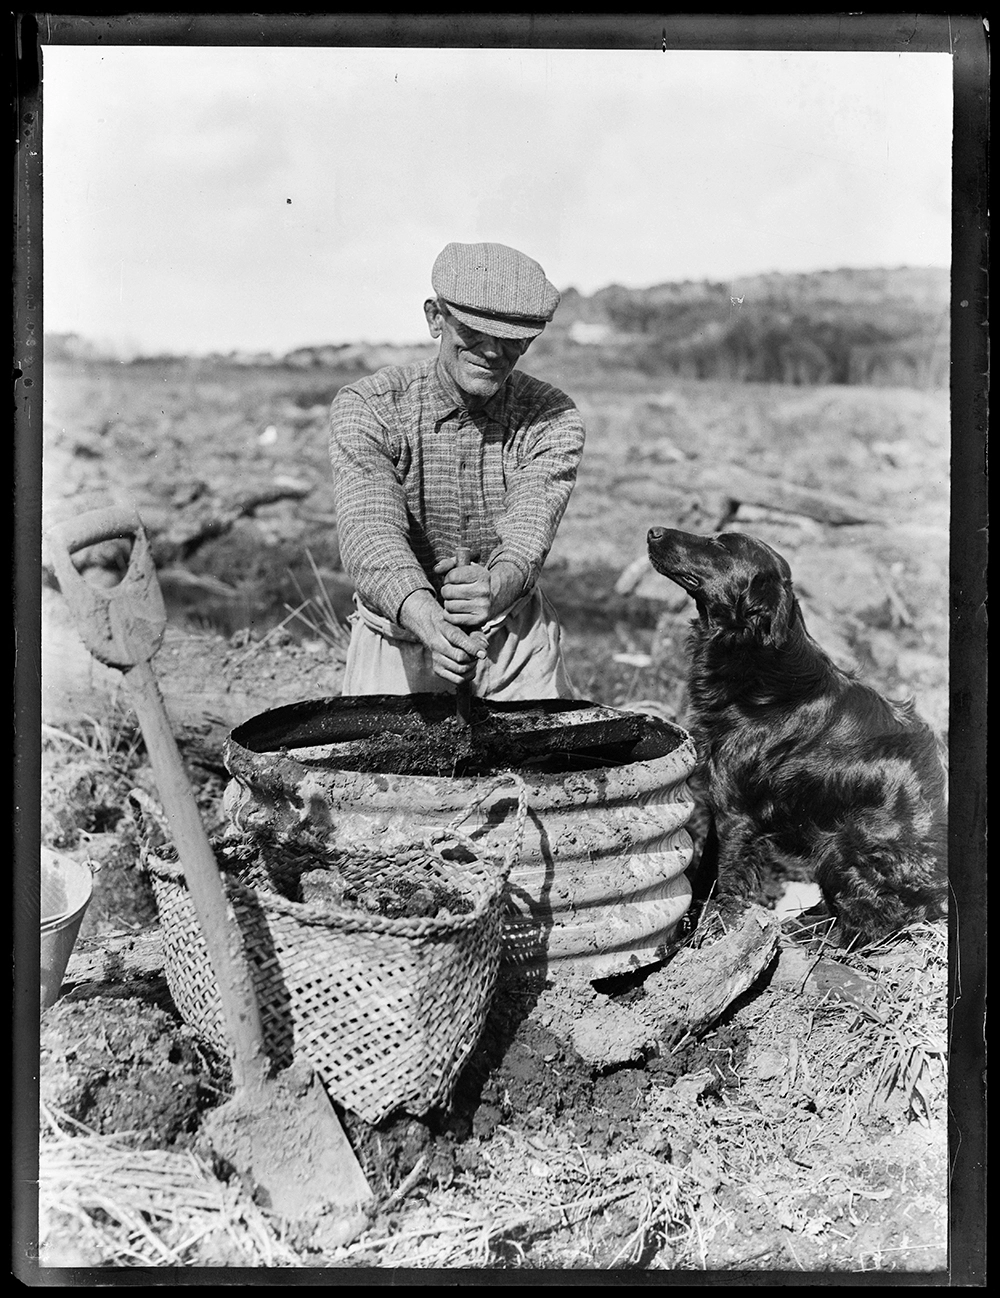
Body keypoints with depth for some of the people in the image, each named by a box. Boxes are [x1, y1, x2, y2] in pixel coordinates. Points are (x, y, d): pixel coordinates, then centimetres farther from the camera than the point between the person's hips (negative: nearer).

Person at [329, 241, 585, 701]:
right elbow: (371, 531, -27)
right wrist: (426, 617, -47)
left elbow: (528, 528, -24)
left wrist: (494, 587, -48)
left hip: (514, 632, 1)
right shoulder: (365, 407, -13)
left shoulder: (553, 419, -9)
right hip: (396, 632, -1)